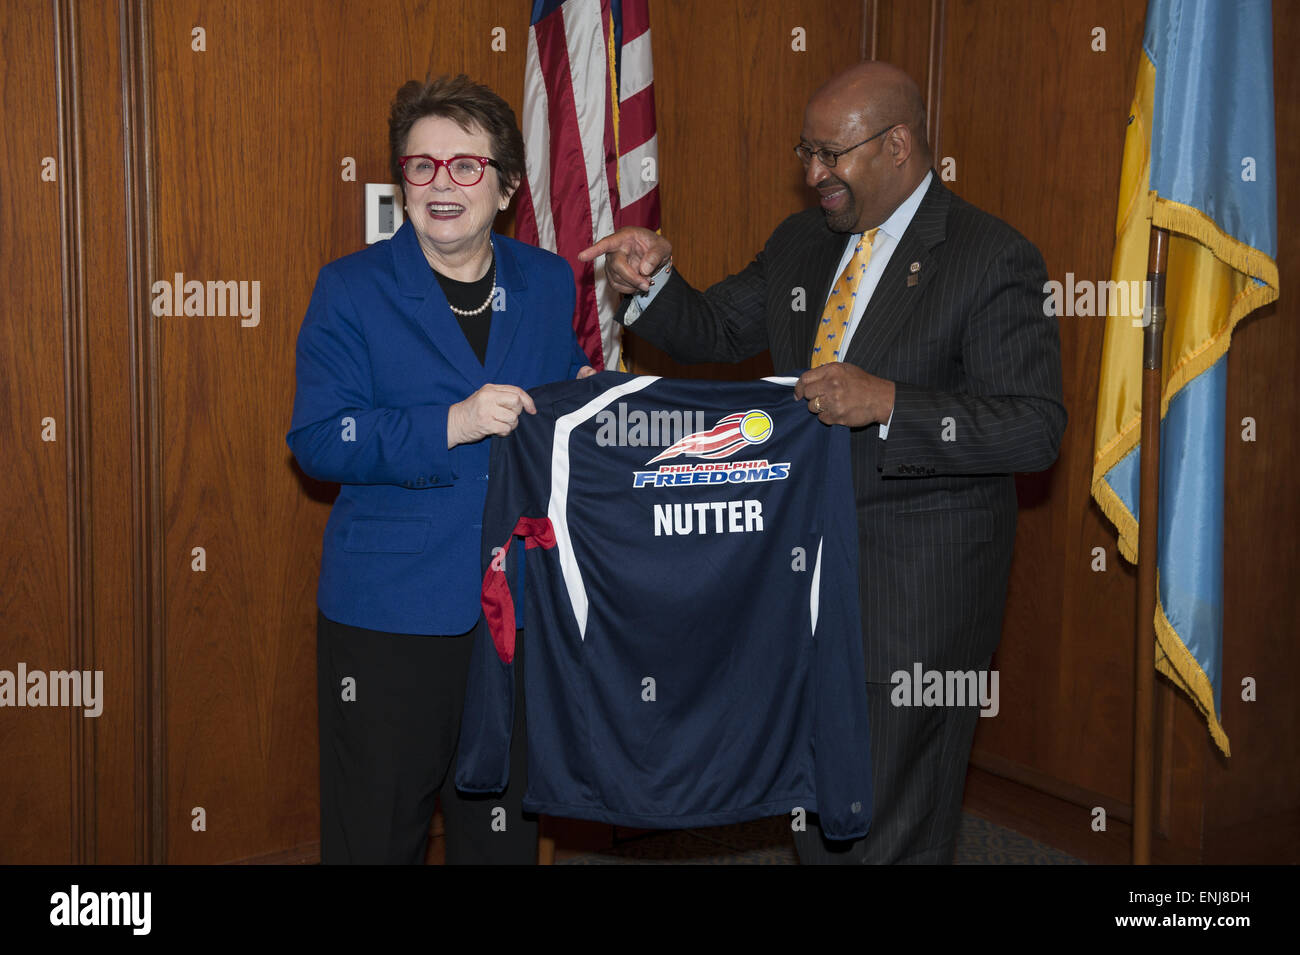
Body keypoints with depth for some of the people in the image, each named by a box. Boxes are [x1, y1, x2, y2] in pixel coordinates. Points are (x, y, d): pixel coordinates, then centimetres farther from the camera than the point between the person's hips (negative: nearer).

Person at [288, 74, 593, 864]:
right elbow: (318, 440, -11)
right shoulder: (351, 289, -3)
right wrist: (451, 427, -21)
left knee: (504, 830, 16)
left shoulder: (551, 284, 7)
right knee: (377, 832, 7)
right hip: (387, 618, -3)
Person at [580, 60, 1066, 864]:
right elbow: (713, 332, 17)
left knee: (894, 826, 5)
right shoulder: (799, 244, 9)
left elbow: (1037, 428, -18)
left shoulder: (995, 260, -13)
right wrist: (656, 280, -4)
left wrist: (889, 403, -29)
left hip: (918, 587, -6)